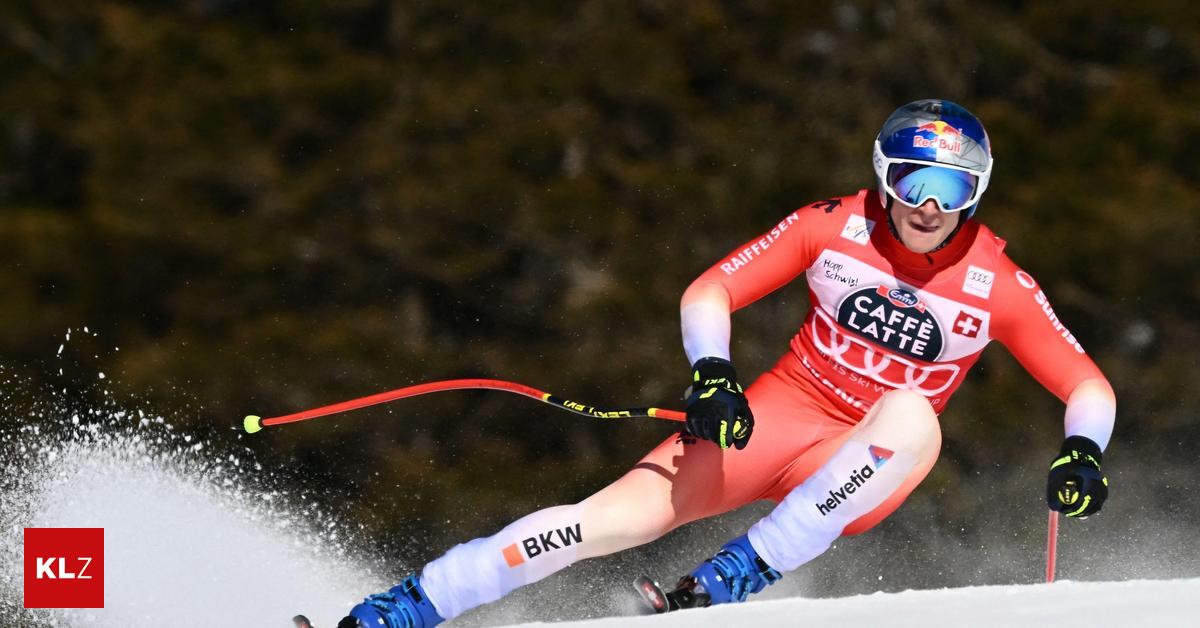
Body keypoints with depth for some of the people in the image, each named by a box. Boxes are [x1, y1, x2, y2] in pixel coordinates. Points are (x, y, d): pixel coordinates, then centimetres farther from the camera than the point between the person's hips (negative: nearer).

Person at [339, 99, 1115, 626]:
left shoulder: (998, 287, -10)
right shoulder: (835, 227, -8)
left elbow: (1090, 386, -5)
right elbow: (708, 294, -6)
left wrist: (1082, 452, -27)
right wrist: (711, 374, -25)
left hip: (863, 469, 0)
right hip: (776, 417, 0)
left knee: (913, 417, -36)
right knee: (619, 518, -19)